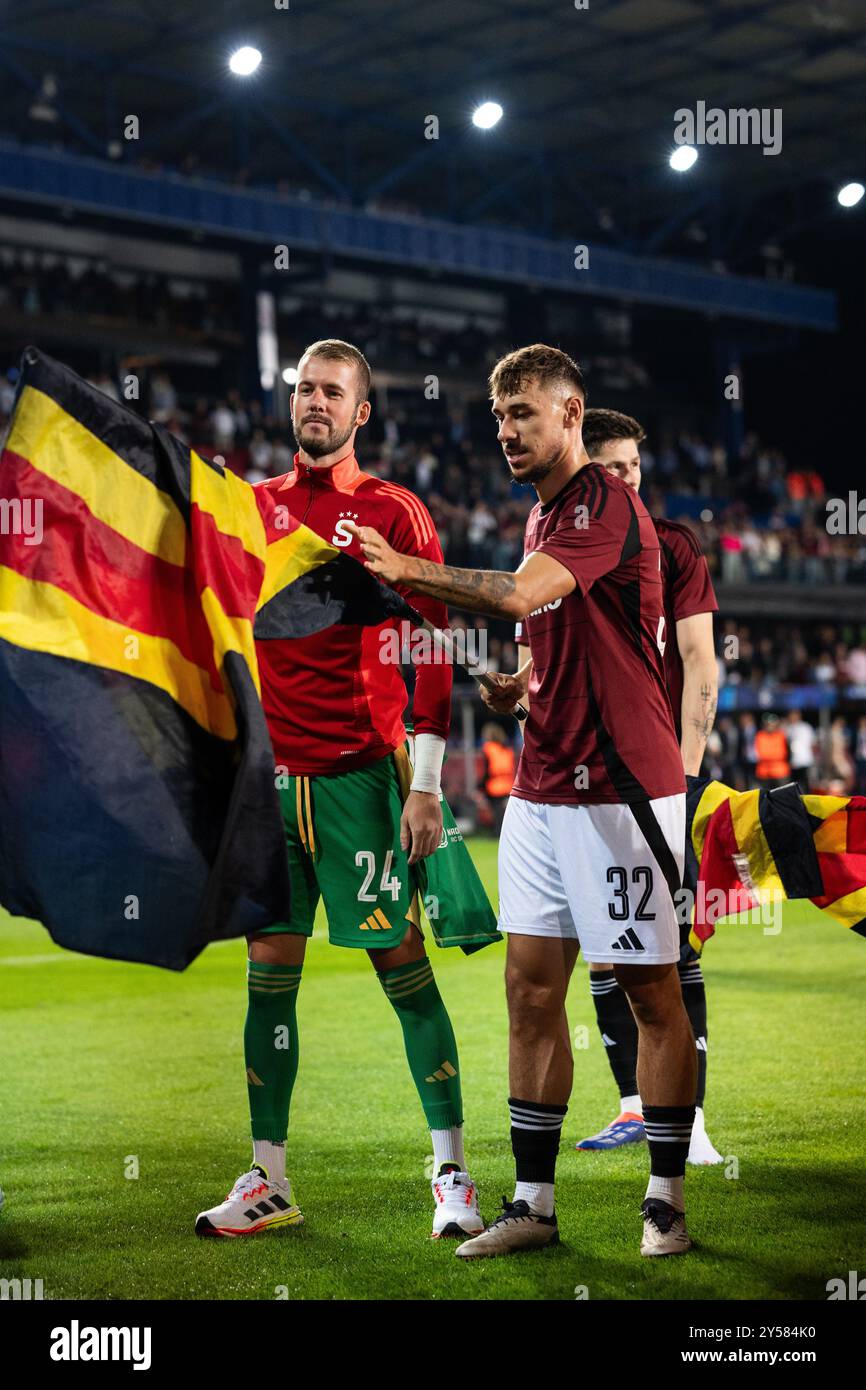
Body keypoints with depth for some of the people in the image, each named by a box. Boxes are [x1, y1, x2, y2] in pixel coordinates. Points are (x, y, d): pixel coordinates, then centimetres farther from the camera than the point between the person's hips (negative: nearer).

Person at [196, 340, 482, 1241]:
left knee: (401, 963, -3)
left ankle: (452, 1173, 6)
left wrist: (425, 783, -9)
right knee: (269, 970, 6)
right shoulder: (254, 508, 12)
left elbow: (430, 652, -5)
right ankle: (267, 1182, 14)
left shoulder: (393, 513, -1)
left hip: (360, 770, -4)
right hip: (270, 771, 5)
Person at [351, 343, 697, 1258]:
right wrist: (521, 688, 9)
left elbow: (521, 595, -28)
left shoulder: (606, 503, -13)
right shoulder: (542, 514, 17)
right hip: (542, 788, 9)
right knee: (531, 988, 6)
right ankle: (533, 1202, 11)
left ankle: (666, 1199, 10)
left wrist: (407, 569, -20)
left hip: (622, 787, -9)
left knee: (651, 991, 1)